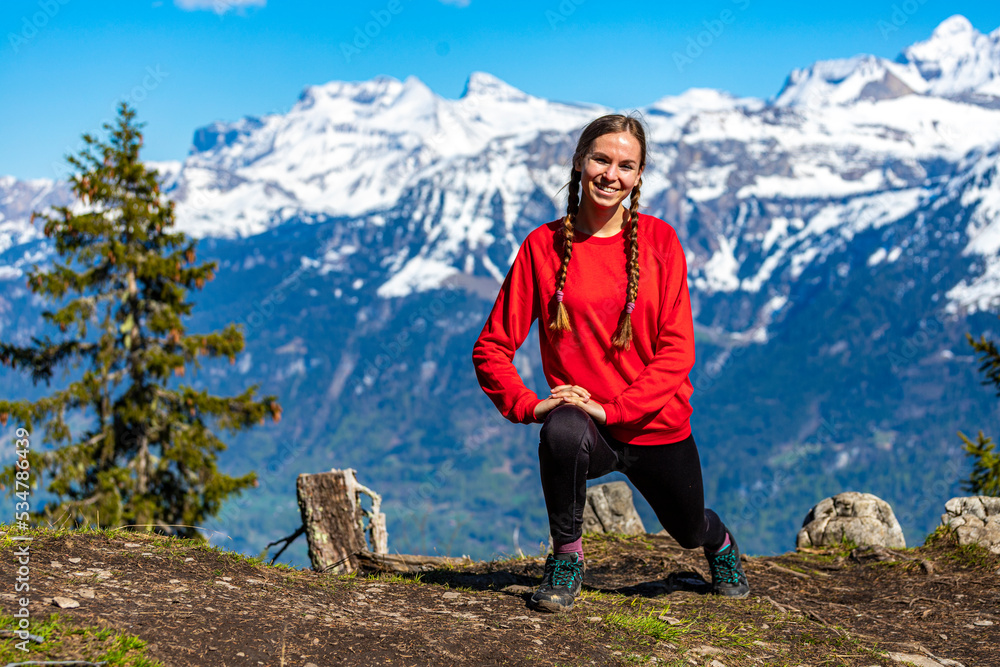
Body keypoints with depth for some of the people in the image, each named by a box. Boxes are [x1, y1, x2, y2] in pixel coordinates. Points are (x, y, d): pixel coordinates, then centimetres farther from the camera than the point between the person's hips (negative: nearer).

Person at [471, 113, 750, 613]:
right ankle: (566, 558, -10)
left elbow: (678, 350, -10)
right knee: (562, 433, -37)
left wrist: (613, 407, -23)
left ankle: (721, 545, 63)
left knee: (690, 530, 21)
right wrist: (529, 405, -21)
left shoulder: (659, 240, -6)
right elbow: (491, 348, -4)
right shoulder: (543, 245, -6)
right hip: (587, 428, -1)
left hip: (656, 426, 2)